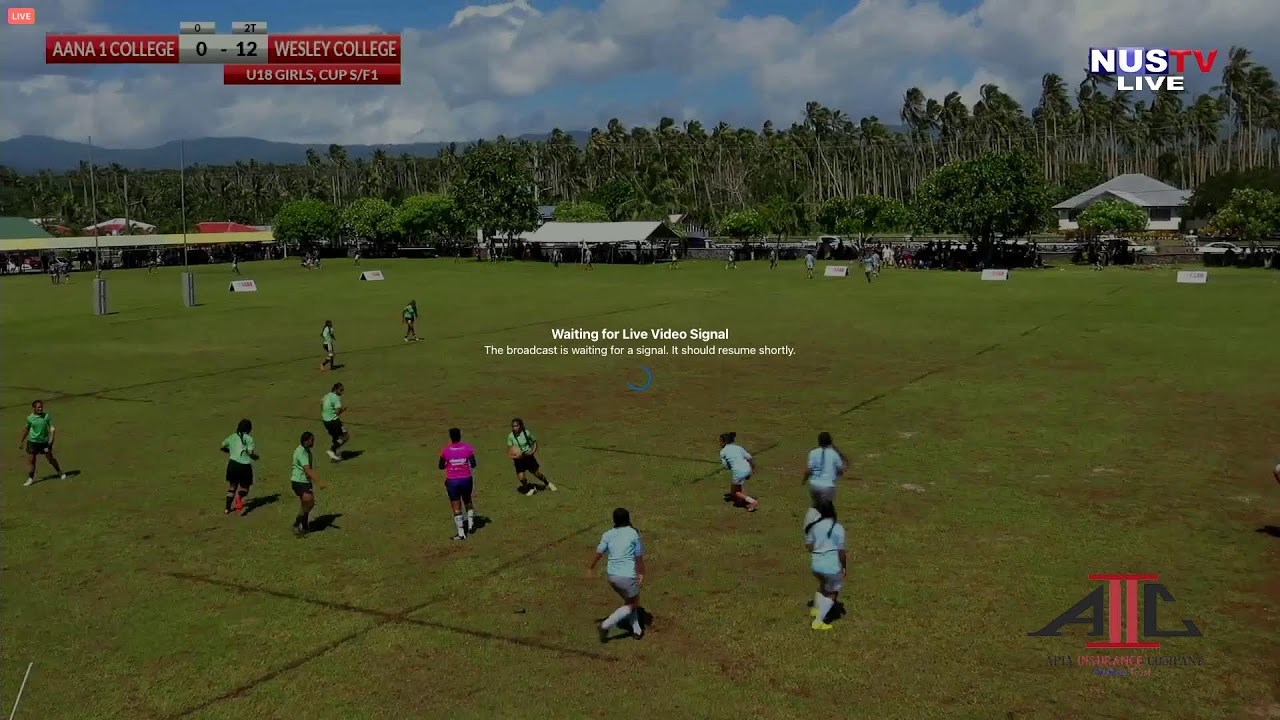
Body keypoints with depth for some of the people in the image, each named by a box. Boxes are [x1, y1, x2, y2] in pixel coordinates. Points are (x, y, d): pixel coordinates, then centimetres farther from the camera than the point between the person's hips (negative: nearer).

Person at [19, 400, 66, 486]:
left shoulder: (47, 416, -10)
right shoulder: (30, 418, -6)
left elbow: (52, 428, -8)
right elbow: (26, 429, 9)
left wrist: (51, 439, -19)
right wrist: (21, 441, 15)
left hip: (45, 441, -1)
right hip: (33, 441, 1)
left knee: (50, 458, 10)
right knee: (31, 460, -2)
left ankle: (60, 472, 31)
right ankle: (30, 479, 9)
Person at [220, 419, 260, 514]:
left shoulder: (232, 437, 7)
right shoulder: (249, 439, -6)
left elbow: (222, 446, 11)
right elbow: (250, 453, -14)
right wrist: (256, 457, 7)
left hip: (233, 464, 4)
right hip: (244, 466, -4)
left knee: (232, 486, 20)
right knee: (244, 487, 10)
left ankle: (228, 508, 14)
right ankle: (239, 498, -25)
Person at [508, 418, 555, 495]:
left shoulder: (526, 433, -13)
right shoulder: (511, 436, -11)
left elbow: (534, 442, 2)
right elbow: (509, 448, -4)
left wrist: (533, 450, -13)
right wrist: (512, 455, -24)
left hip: (528, 456, -1)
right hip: (518, 459, 1)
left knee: (537, 473, 11)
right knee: (520, 477, -9)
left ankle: (547, 483, 41)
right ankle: (530, 488, 22)